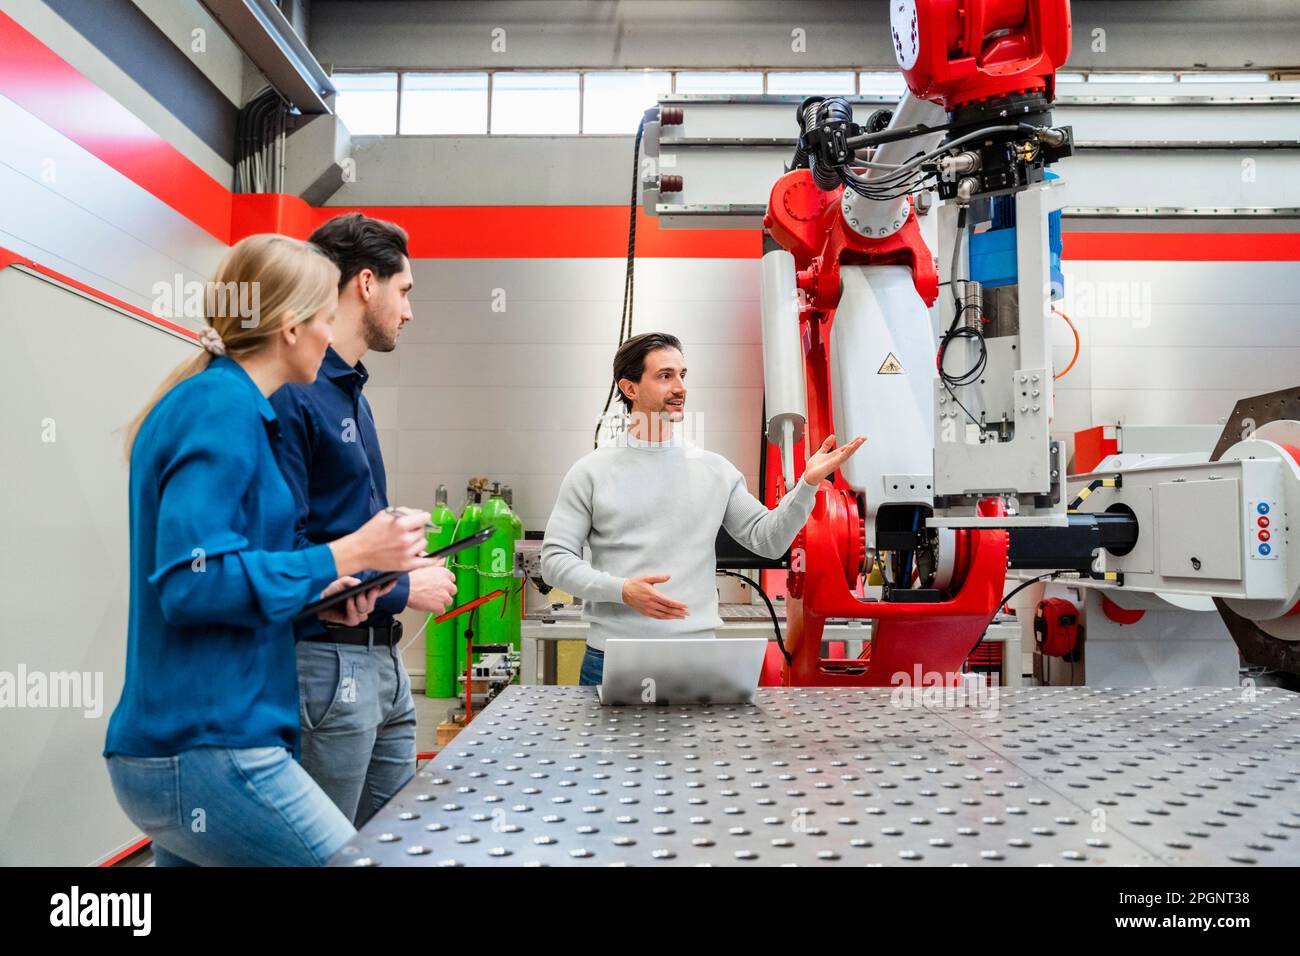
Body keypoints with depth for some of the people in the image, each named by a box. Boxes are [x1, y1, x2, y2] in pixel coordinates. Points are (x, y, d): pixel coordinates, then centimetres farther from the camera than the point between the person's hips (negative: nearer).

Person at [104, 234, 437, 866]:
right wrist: (346, 556, -18)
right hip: (209, 755, -10)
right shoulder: (225, 408, -15)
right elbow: (191, 581, -22)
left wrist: (316, 592, 10)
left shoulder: (208, 400, 15)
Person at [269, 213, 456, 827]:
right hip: (325, 659, -9)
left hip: (382, 658, 10)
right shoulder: (292, 393, -16)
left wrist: (402, 567, 8)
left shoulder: (351, 393, 15)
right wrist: (401, 590, -15)